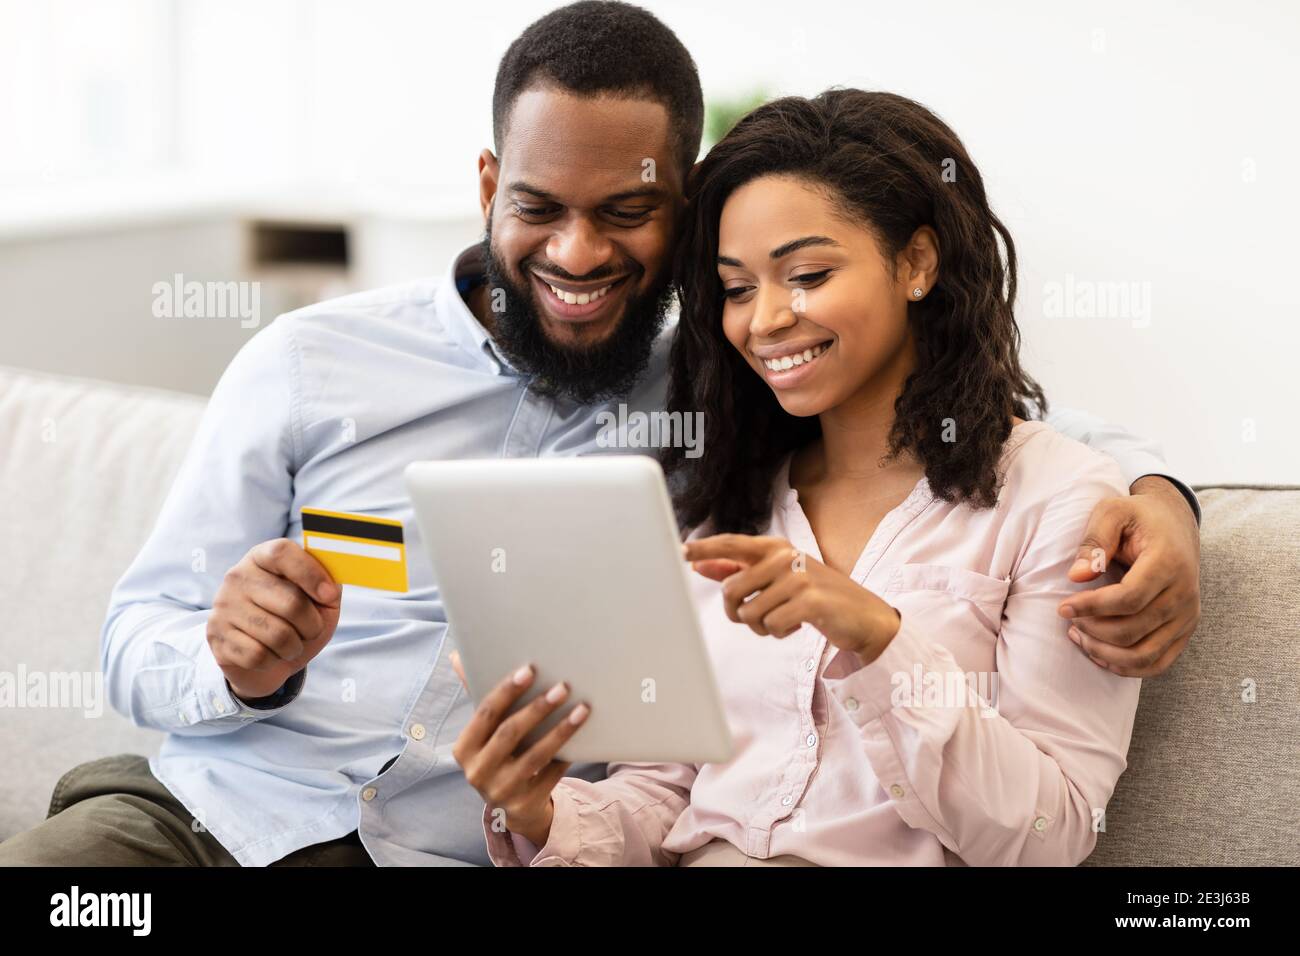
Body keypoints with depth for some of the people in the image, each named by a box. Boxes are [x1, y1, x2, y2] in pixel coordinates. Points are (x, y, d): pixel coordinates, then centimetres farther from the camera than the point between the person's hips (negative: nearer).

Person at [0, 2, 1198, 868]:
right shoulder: (313, 363, 8)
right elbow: (141, 636, 9)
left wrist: (1150, 494, -11)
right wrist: (238, 666, -15)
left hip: (448, 856, 0)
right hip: (203, 808, 0)